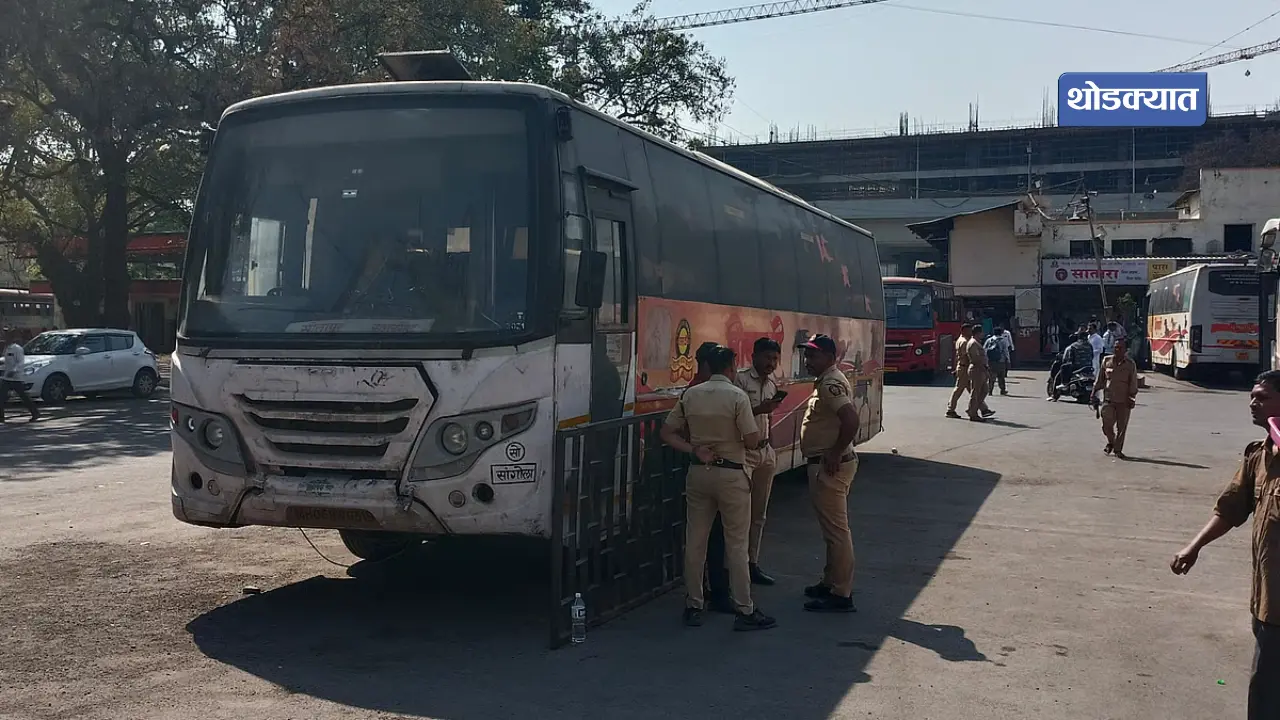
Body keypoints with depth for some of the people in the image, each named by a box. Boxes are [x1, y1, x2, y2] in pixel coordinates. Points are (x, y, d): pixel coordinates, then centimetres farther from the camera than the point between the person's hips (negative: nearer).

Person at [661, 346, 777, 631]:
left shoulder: (690, 395, 3)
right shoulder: (737, 396, -11)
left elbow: (667, 433, 3)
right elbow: (752, 441, -13)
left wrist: (694, 450, -4)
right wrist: (758, 434, 9)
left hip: (698, 472, 5)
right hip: (731, 475, -4)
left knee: (695, 541, 10)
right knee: (736, 544, 2)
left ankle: (693, 607, 17)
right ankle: (745, 611, 7)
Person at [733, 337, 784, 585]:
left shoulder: (772, 386, 15)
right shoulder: (740, 380, -8)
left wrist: (772, 449, 18)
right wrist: (759, 409, -24)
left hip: (765, 453, 8)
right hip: (743, 451, -8)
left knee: (759, 514, 11)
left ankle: (753, 563, 18)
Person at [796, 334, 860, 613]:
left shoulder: (830, 384, -18)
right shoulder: (829, 381, 15)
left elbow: (851, 419, -31)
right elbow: (847, 419, 21)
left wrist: (836, 453, -23)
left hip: (829, 466, -11)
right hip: (828, 465, 11)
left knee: (836, 529, -5)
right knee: (834, 528, 18)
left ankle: (841, 595, 1)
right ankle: (833, 582, 29)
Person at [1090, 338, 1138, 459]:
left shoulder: (1130, 364, -2)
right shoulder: (1106, 361, 3)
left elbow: (1133, 384, 1)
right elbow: (1100, 379, 12)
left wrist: (1131, 398, -7)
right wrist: (1094, 393, 10)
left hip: (1123, 402, -1)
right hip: (1108, 400, 1)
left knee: (1121, 427, 3)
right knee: (1107, 425, -5)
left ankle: (1118, 449, 18)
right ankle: (1111, 442, 24)